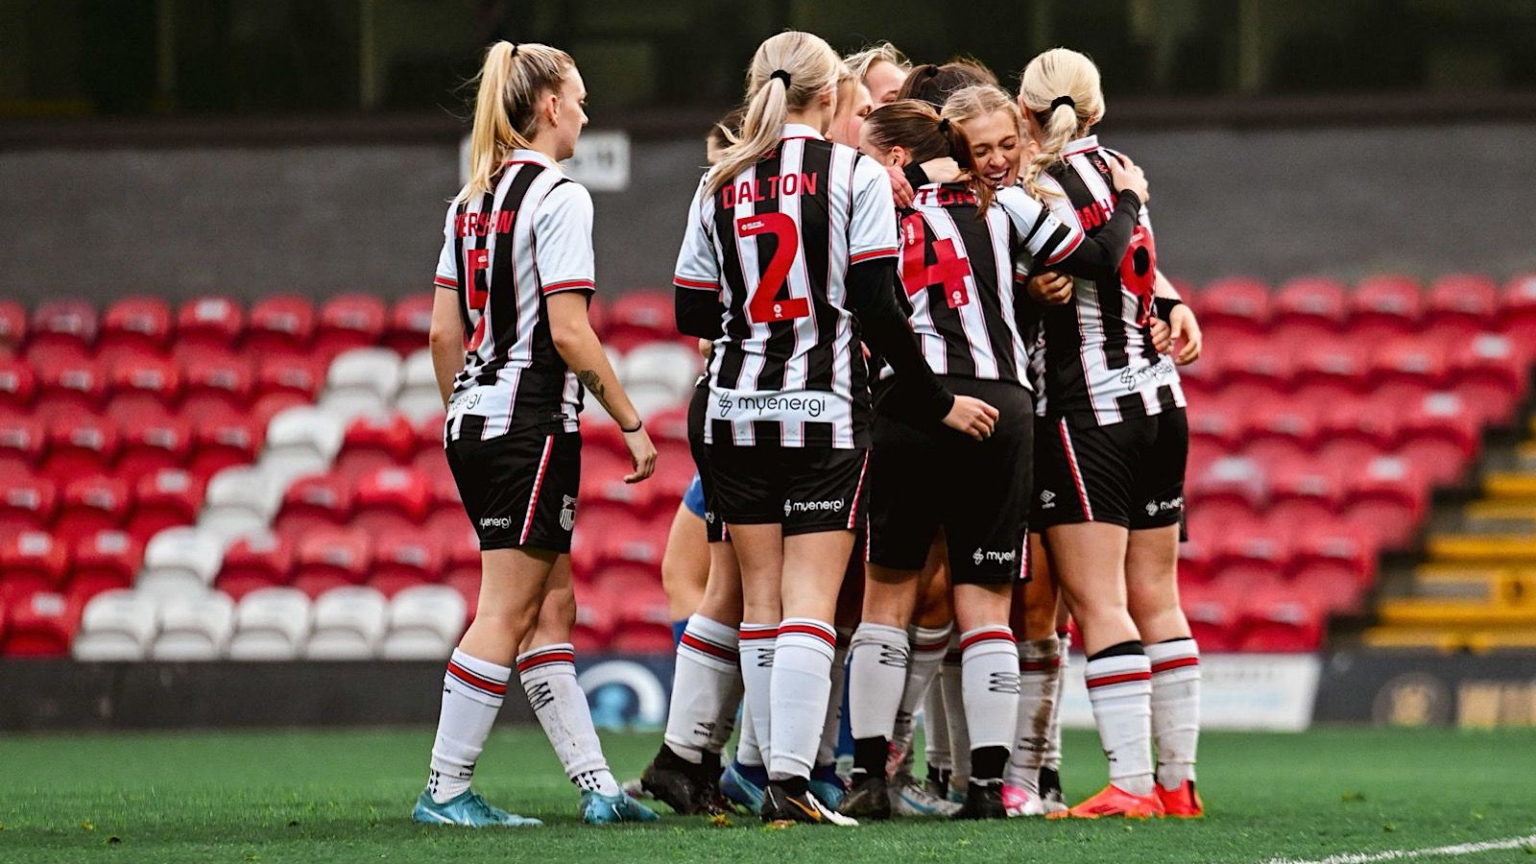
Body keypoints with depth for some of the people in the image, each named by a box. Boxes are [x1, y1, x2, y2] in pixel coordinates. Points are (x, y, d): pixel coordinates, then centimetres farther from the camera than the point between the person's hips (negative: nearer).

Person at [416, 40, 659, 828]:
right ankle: (445, 790, -5)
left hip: (473, 418, 9)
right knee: (507, 612, -5)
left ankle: (595, 784, 11)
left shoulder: (472, 199, 12)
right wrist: (631, 423, -10)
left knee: (551, 608, 10)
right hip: (533, 423, -9)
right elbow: (569, 332, -17)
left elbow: (444, 333, 13)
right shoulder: (558, 196, -12)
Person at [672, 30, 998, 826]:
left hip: (736, 408, 4)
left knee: (761, 593, 10)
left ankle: (778, 773, 9)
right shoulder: (855, 176, -5)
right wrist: (937, 402, -2)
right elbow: (878, 310, -10)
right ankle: (790, 780, -16)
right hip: (825, 410, -4)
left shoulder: (720, 184, 6)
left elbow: (691, 314, 9)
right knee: (810, 600, -6)